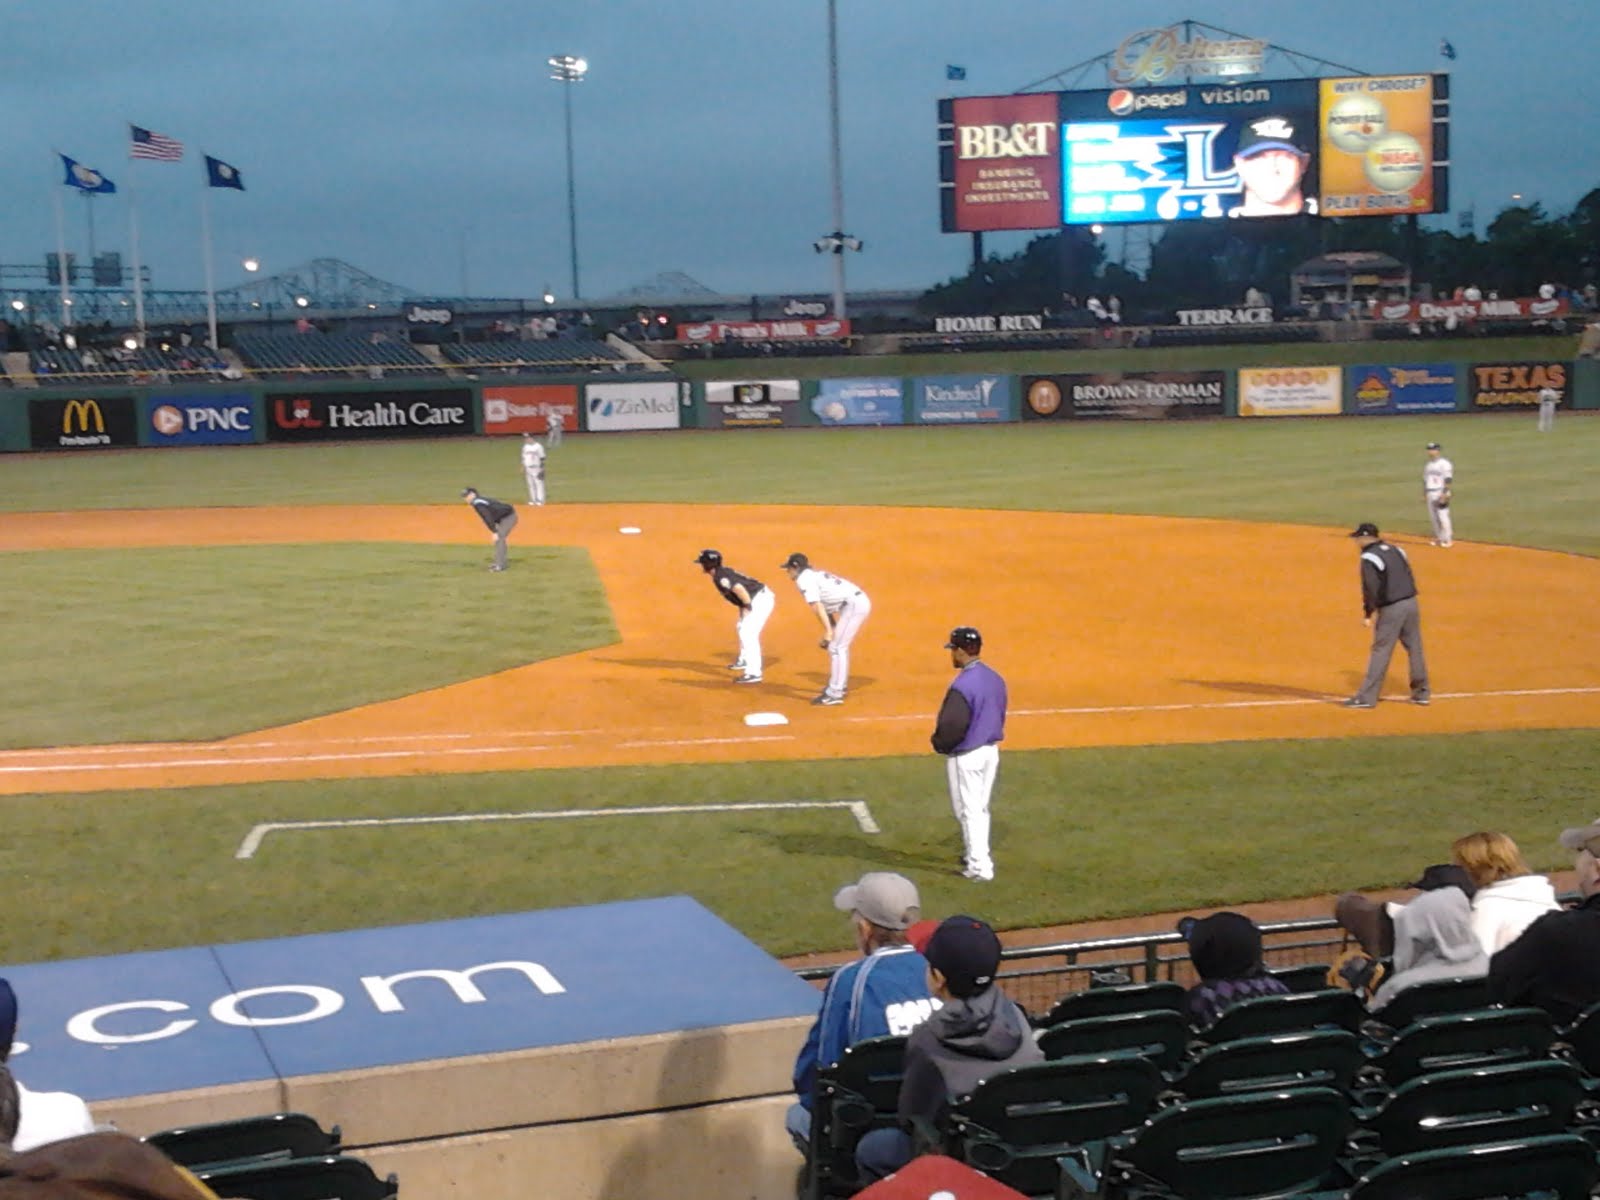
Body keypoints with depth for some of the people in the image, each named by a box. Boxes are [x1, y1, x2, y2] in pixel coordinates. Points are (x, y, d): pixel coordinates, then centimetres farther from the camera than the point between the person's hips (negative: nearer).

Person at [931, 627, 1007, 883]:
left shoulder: (962, 685, -23)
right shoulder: (995, 678, 3)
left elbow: (952, 725, -24)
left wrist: (939, 744, -6)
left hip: (966, 756, -8)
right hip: (991, 750, 8)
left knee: (969, 811, 1)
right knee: (980, 808, 20)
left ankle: (980, 867, 3)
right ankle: (977, 855, 33)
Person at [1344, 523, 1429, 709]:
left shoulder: (1369, 558, -10)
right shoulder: (1395, 550, 15)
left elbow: (1372, 589, -16)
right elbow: (1409, 577, 16)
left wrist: (1368, 613, -10)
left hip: (1391, 609, -7)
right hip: (1411, 603, 7)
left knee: (1380, 651, -5)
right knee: (1414, 648, 14)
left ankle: (1367, 697, -3)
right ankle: (1421, 692, 21)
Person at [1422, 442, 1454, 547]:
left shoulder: (1444, 464, -7)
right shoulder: (1427, 465, 16)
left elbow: (1448, 480, -13)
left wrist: (1444, 494, -19)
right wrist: (1424, 494, 18)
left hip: (1440, 494, -8)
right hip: (1430, 494, 8)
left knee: (1443, 516, -10)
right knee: (1433, 517, 8)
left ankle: (1447, 539, -5)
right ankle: (1439, 538, 16)